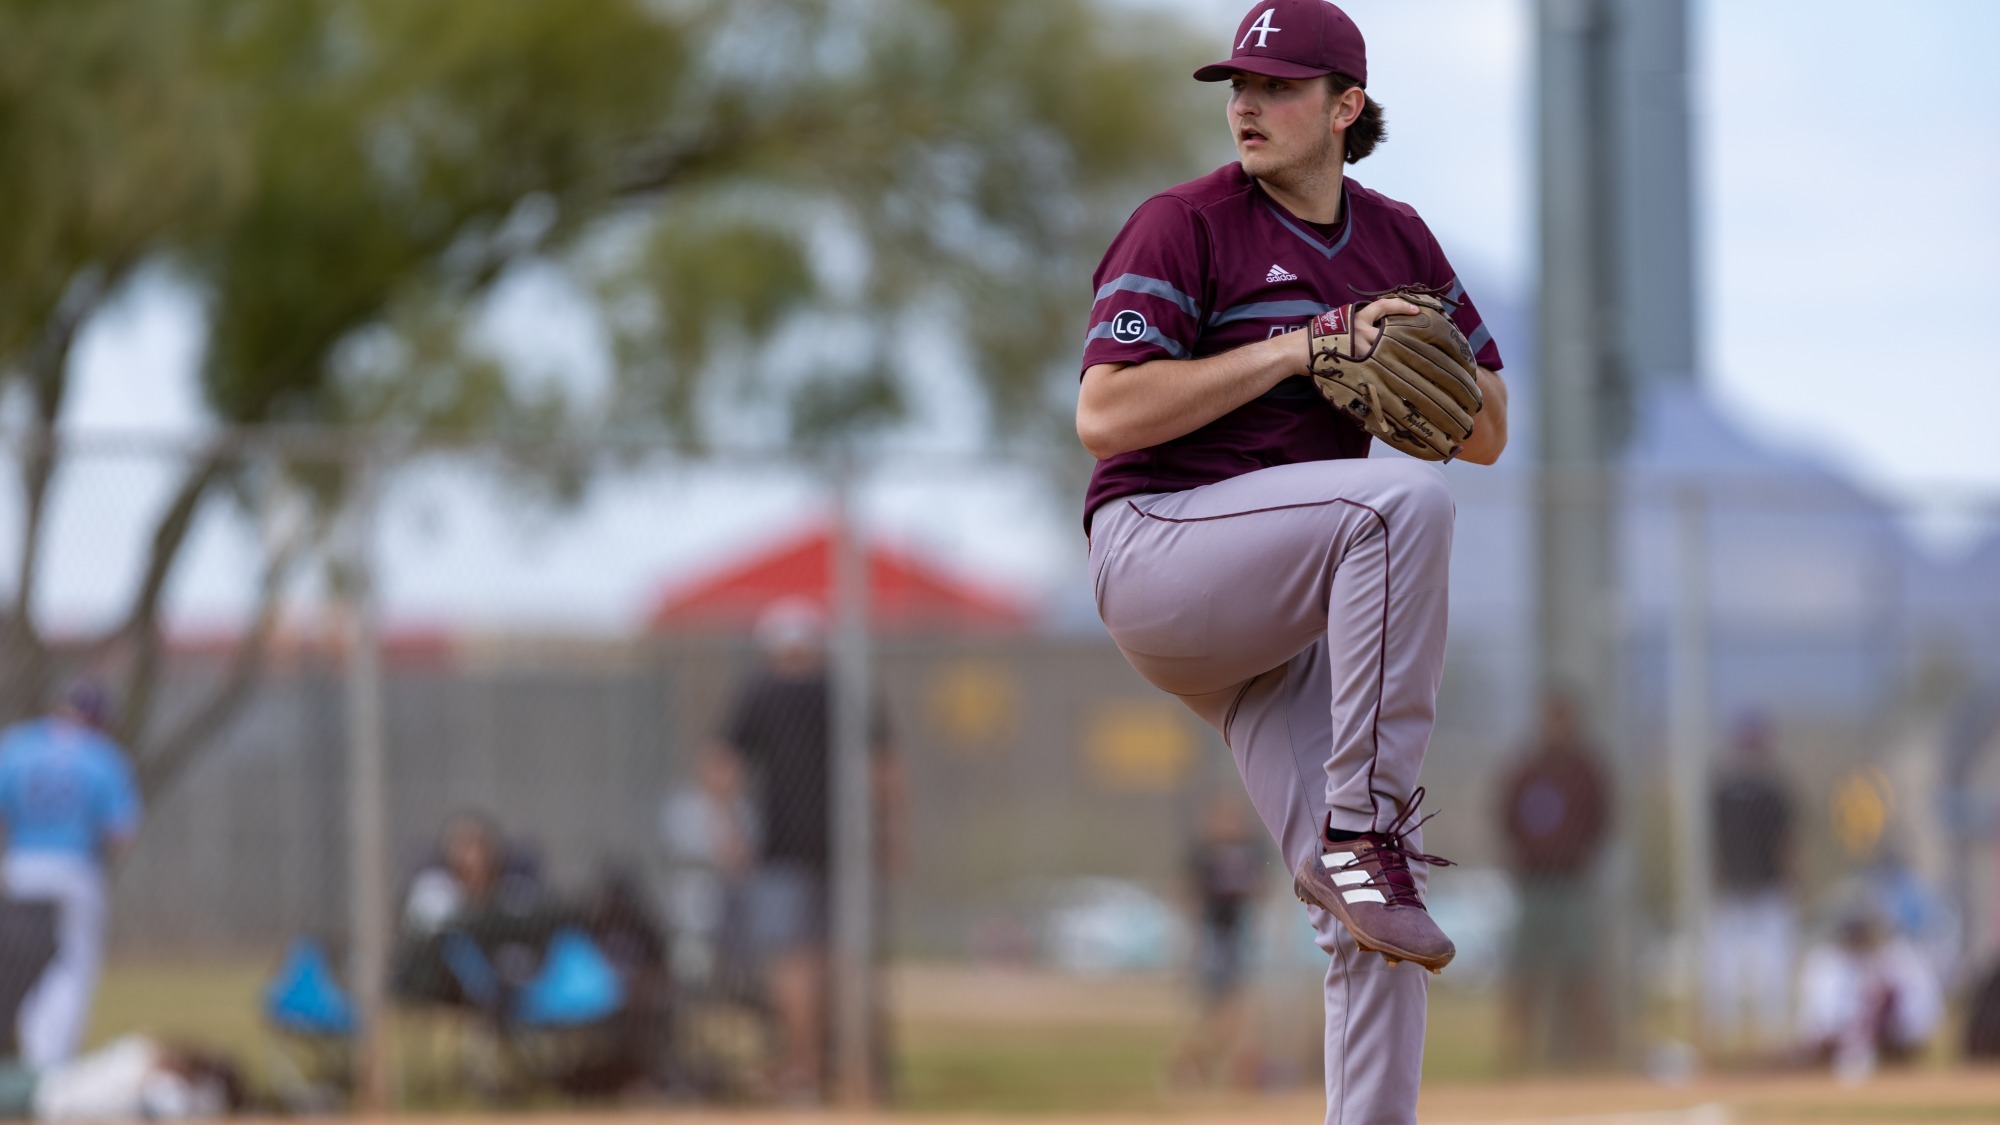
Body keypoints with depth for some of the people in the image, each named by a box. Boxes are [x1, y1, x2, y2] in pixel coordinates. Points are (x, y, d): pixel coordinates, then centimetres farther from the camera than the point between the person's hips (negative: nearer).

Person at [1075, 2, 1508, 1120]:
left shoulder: (1398, 241, 14)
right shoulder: (1183, 226, -4)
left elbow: (1487, 434, 18)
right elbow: (1106, 416, -16)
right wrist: (1294, 348, -17)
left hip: (1287, 623, 6)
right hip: (1160, 548, -6)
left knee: (1379, 914, -4)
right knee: (1404, 500, -32)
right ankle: (1360, 824, -29)